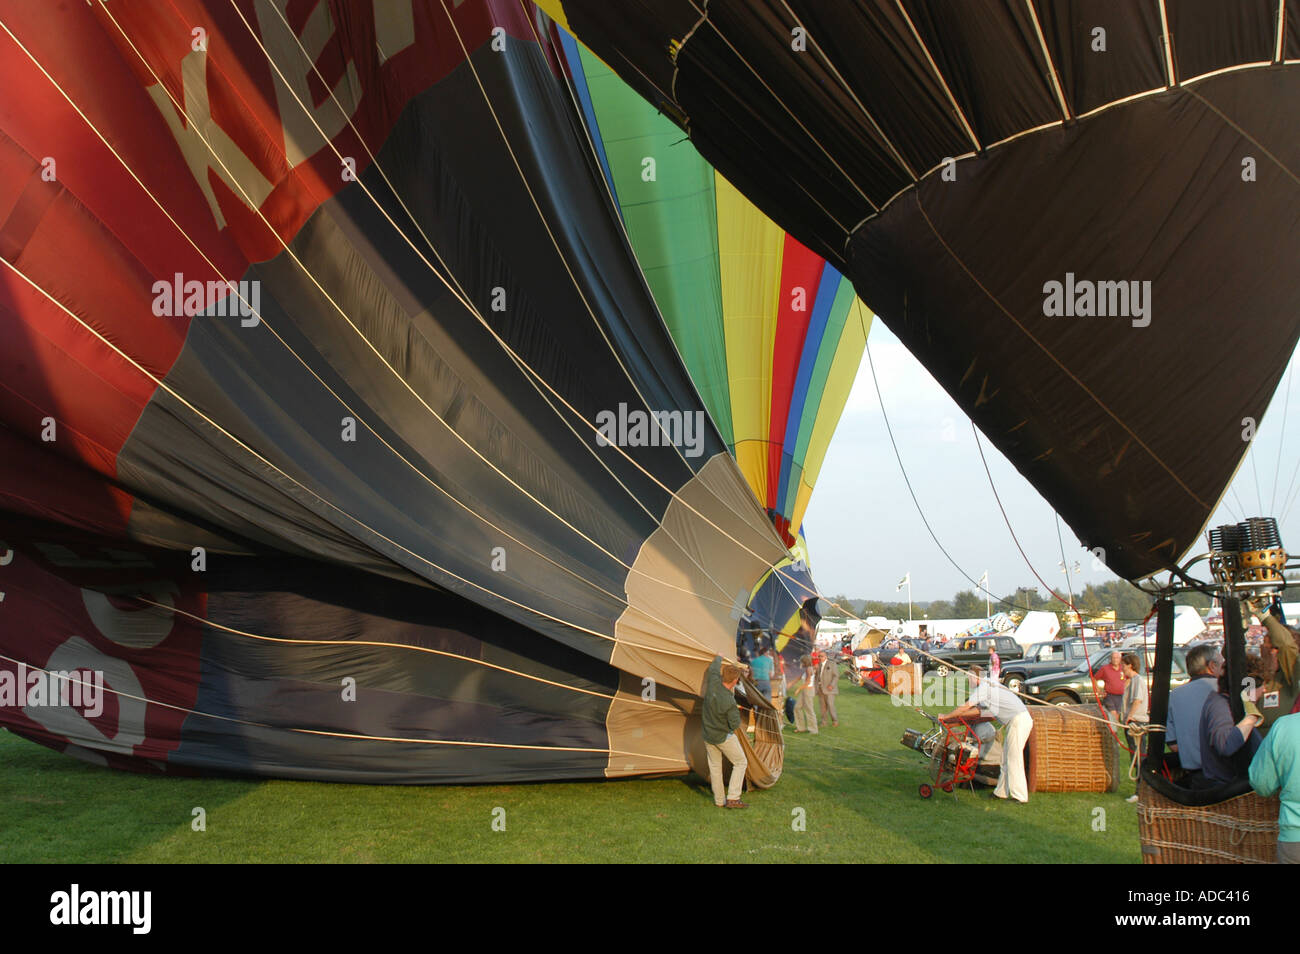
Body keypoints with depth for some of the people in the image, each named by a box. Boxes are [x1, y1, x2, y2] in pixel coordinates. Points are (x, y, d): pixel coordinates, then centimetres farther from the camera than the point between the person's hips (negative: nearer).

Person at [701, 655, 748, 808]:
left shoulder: (713, 682, -17)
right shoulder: (729, 702, -31)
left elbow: (714, 667, 6)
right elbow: (735, 725, -21)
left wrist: (718, 658, 26)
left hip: (708, 735, 6)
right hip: (724, 737, -6)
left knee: (714, 766, 17)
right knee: (740, 762, 10)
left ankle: (719, 801, 24)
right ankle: (732, 798, 4)